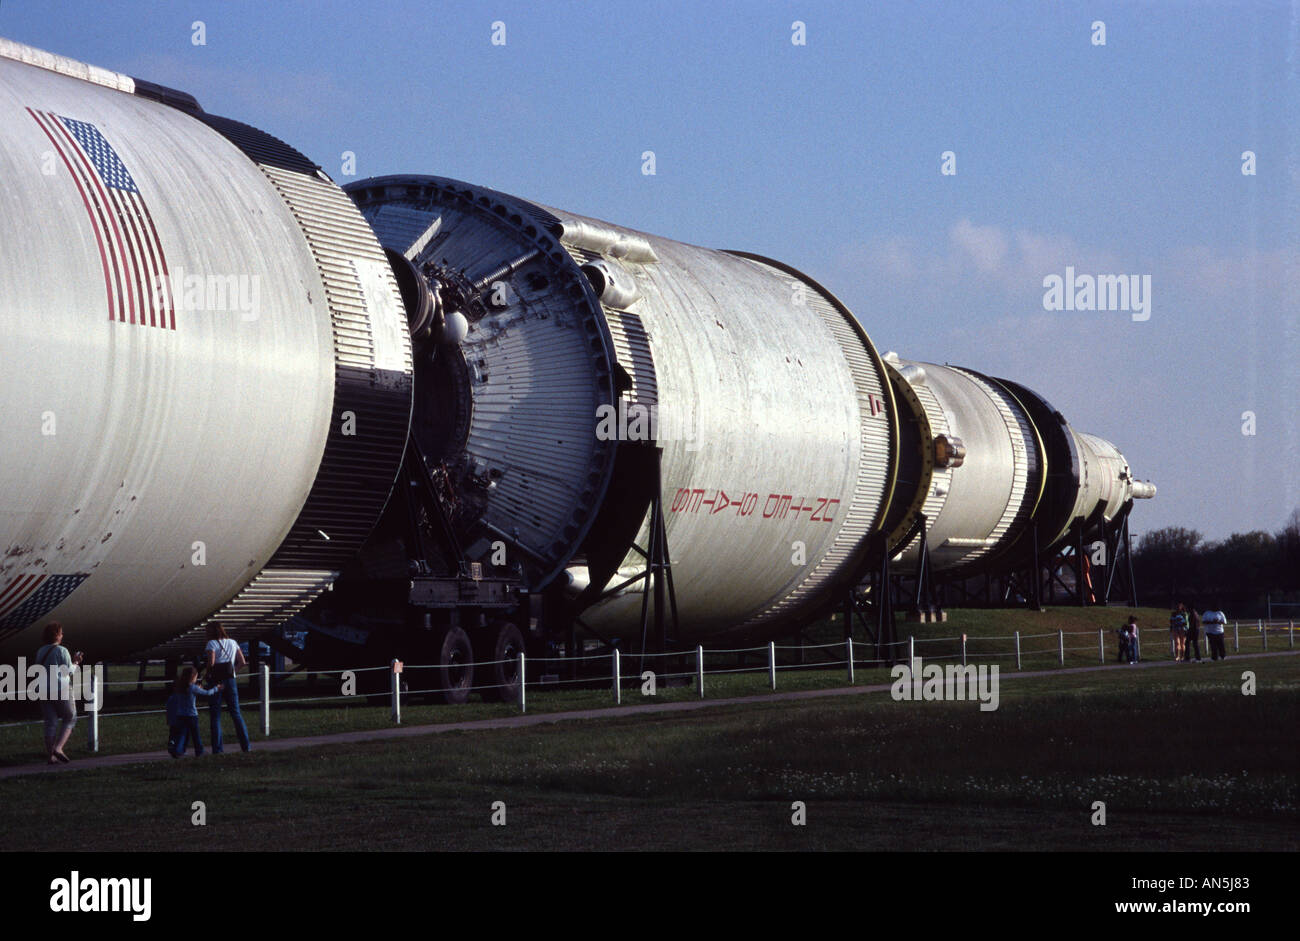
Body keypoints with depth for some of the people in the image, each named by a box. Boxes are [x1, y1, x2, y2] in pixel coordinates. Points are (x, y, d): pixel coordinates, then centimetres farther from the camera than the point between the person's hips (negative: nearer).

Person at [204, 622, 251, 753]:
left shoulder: (212, 643, -6)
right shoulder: (232, 643, 10)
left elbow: (211, 662, -19)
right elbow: (242, 662, 8)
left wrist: (208, 673, -3)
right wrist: (232, 671, 12)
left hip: (216, 681, -4)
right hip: (230, 680, 4)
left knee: (215, 715, 1)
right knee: (236, 713, 11)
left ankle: (217, 748, -3)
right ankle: (245, 745, 8)